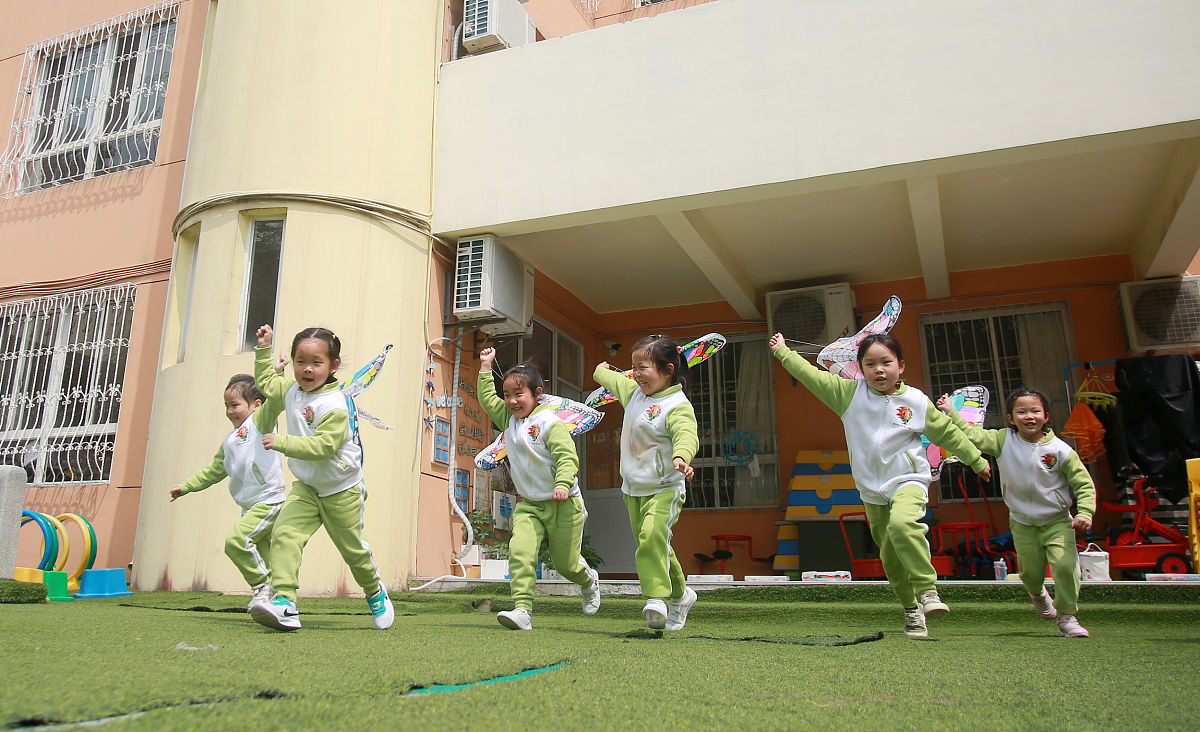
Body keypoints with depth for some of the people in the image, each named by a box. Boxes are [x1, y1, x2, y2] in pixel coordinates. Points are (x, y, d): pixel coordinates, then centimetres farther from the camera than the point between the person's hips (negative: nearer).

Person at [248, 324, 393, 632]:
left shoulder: (334, 405, -23)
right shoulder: (290, 390, 1)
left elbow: (322, 446, -31)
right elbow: (265, 382, 22)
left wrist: (281, 442, -32)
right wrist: (264, 350, 14)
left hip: (341, 491, -6)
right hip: (306, 487, 6)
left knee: (353, 548, 9)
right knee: (284, 534, -18)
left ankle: (375, 592, 35)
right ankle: (284, 603, -21)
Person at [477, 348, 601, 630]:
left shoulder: (550, 423, -15)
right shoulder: (508, 419, 7)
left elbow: (567, 457, -22)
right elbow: (487, 398, 19)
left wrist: (563, 485, -37)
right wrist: (486, 367, 13)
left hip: (562, 504, -5)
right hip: (528, 505, 5)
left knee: (566, 562, 7)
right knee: (520, 551, -19)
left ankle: (589, 581, 41)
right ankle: (522, 610, -19)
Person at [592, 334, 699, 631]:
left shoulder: (677, 406, -18)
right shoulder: (634, 392, 7)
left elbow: (686, 435, -37)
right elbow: (612, 380, 29)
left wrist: (681, 457, -56)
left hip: (665, 489, -7)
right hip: (633, 488, 8)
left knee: (653, 535, -29)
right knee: (652, 545, 12)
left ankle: (657, 597, -27)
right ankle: (680, 594, 29)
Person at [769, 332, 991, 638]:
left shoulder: (916, 400, -1)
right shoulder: (850, 393, 0)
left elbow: (947, 433, 10)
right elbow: (813, 376, 0)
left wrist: (977, 461, 17)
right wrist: (783, 352, 0)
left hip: (908, 478, -2)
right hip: (871, 489, 3)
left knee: (902, 523, -33)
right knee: (890, 557, 6)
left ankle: (927, 589, -21)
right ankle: (912, 611, 23)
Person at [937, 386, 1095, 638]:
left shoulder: (1060, 450, -10)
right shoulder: (1004, 440, -6)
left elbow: (1084, 485, -6)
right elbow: (973, 435, -7)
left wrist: (1085, 513, -18)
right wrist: (950, 412, -11)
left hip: (1057, 521, -1)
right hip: (1022, 523, 1)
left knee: (1065, 565, -16)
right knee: (1030, 572, 6)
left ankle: (1067, 617, 5)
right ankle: (1037, 593, 43)